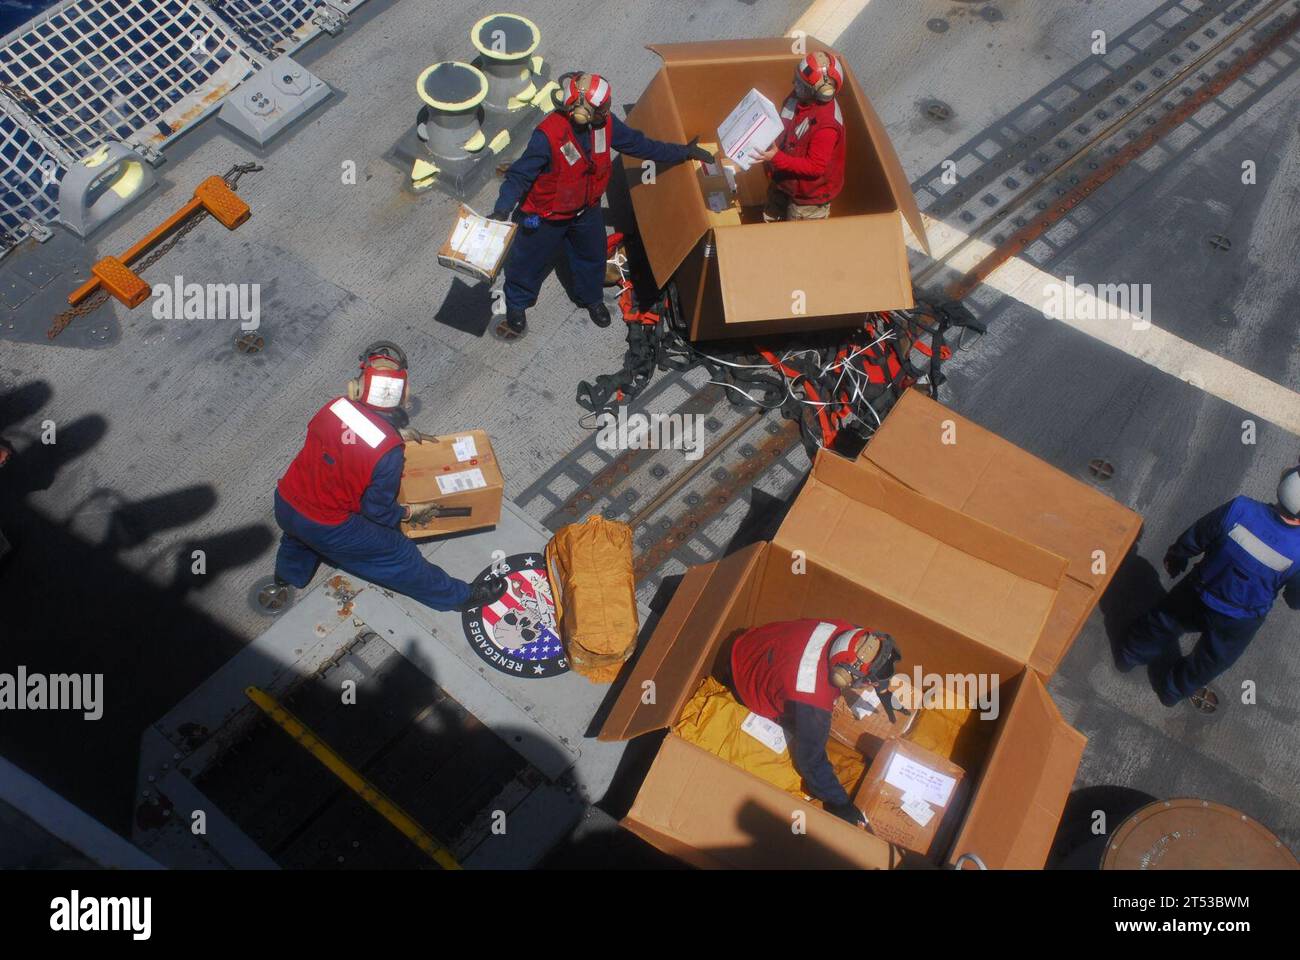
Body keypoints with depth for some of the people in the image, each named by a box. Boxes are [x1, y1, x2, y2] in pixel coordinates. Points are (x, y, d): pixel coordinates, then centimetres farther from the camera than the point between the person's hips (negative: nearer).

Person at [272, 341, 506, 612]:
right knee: (399, 554, 11)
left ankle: (290, 574, 67)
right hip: (327, 528, -5)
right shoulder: (390, 451, -27)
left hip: (284, 503, 5)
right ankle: (461, 596, 27)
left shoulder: (335, 407, -13)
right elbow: (378, 510, -15)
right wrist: (411, 512, 5)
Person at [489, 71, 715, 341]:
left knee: (592, 256, 25)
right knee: (529, 261, 14)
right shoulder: (548, 135, -36)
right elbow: (520, 175, -29)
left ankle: (592, 298, 54)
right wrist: (502, 210, -42)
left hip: (587, 210, 5)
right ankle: (516, 306, 41)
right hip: (547, 215, -5)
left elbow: (639, 144, -4)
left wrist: (683, 152, 1)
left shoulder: (605, 123, -18)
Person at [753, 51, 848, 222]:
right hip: (783, 182, 8)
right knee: (771, 225, 29)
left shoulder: (826, 124, -36)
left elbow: (816, 167, -33)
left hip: (809, 195, -8)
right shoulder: (798, 97, -11)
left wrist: (777, 158, -39)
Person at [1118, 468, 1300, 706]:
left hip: (1199, 595, 1)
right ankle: (1174, 690, 56)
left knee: (1163, 621, 33)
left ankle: (1130, 656, 59)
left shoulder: (1239, 510, -32)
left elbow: (1193, 538, -14)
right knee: (1210, 661, 31)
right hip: (1240, 622, -1)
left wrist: (1176, 556, 7)